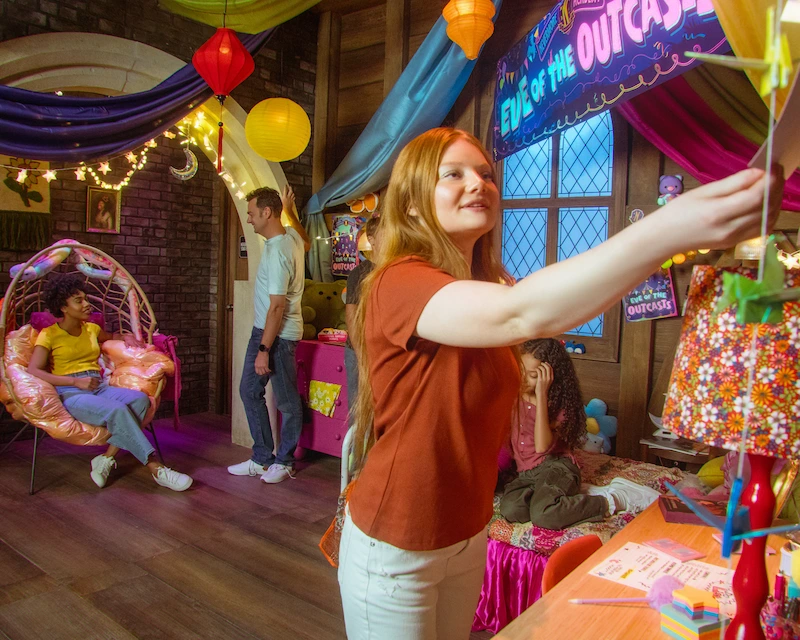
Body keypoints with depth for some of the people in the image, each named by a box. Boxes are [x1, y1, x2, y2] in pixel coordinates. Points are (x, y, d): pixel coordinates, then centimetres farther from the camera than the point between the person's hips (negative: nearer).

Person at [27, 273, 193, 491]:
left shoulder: (91, 329, 19)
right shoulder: (49, 335, 2)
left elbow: (110, 337, 43)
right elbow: (33, 371, -11)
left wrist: (125, 337, 19)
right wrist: (76, 381, -18)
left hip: (100, 388, 6)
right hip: (71, 394, -6)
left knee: (140, 399, -27)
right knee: (117, 409, -35)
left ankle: (106, 459, -25)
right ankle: (156, 469, -33)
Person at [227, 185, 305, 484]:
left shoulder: (276, 253, -23)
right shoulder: (292, 235, 5)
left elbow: (277, 306, -25)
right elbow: (305, 243, 34)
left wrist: (264, 350, -23)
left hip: (280, 334, -10)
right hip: (262, 328, 10)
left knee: (287, 400, 5)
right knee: (249, 391, 12)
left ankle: (285, 461, 20)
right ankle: (262, 458, 21)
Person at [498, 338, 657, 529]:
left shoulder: (558, 405, -6)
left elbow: (542, 446, -22)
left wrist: (541, 395, -23)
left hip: (555, 466, -4)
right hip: (526, 474, 4)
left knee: (544, 514, -35)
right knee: (510, 509, -30)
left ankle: (611, 501, -13)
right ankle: (573, 493, -12)